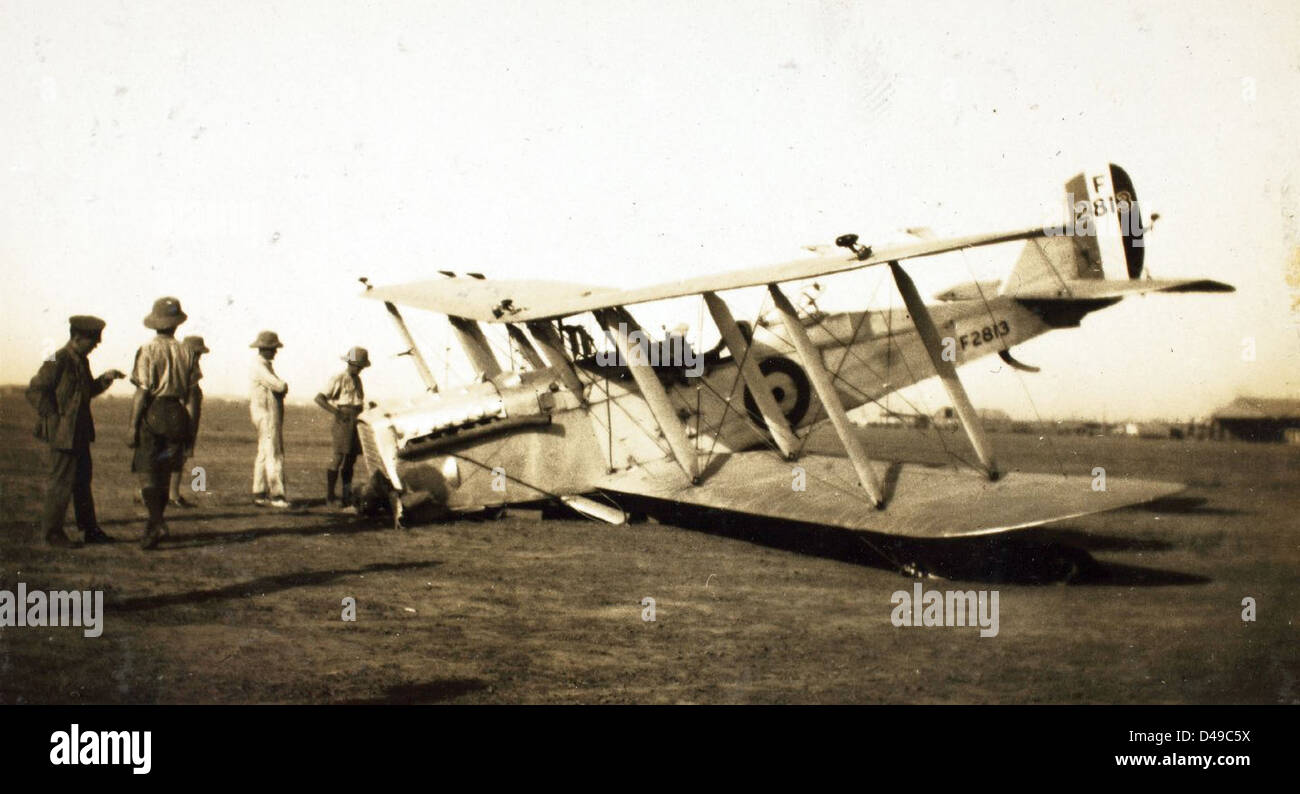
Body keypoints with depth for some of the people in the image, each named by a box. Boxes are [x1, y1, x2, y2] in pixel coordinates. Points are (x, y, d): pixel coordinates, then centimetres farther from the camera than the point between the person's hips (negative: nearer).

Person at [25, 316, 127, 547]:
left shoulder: (82, 361, 11)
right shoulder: (57, 361, -17)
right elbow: (35, 391, -19)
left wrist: (105, 379, 5)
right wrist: (54, 417, -18)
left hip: (80, 433, 9)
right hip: (63, 433, -9)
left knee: (83, 479, 15)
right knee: (62, 482, -3)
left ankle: (90, 529, 24)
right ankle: (53, 533, 8)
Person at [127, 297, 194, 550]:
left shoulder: (148, 350, -7)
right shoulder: (185, 351, 7)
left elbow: (142, 391, -12)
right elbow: (190, 392, 9)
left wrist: (132, 425, -9)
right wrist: (188, 426, 18)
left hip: (153, 414, -5)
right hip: (177, 415, 5)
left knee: (147, 473, -4)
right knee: (164, 474, 12)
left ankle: (157, 522, -19)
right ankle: (154, 525, 19)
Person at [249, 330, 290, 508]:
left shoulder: (266, 365, 18)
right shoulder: (259, 366, -14)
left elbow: (281, 389, 16)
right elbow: (279, 386, -22)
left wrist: (281, 387, -5)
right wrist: (284, 385, -1)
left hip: (273, 415, 10)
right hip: (266, 415, -10)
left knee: (264, 454, 12)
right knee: (273, 455, -9)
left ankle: (259, 494, 16)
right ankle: (277, 495, -8)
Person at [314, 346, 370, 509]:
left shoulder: (357, 379, 17)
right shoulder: (339, 379, -7)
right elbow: (319, 398, -13)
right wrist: (336, 412, -19)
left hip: (357, 421, 7)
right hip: (343, 422, -7)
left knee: (351, 459, 9)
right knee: (338, 458, -9)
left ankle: (347, 497, 13)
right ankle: (329, 498, -4)